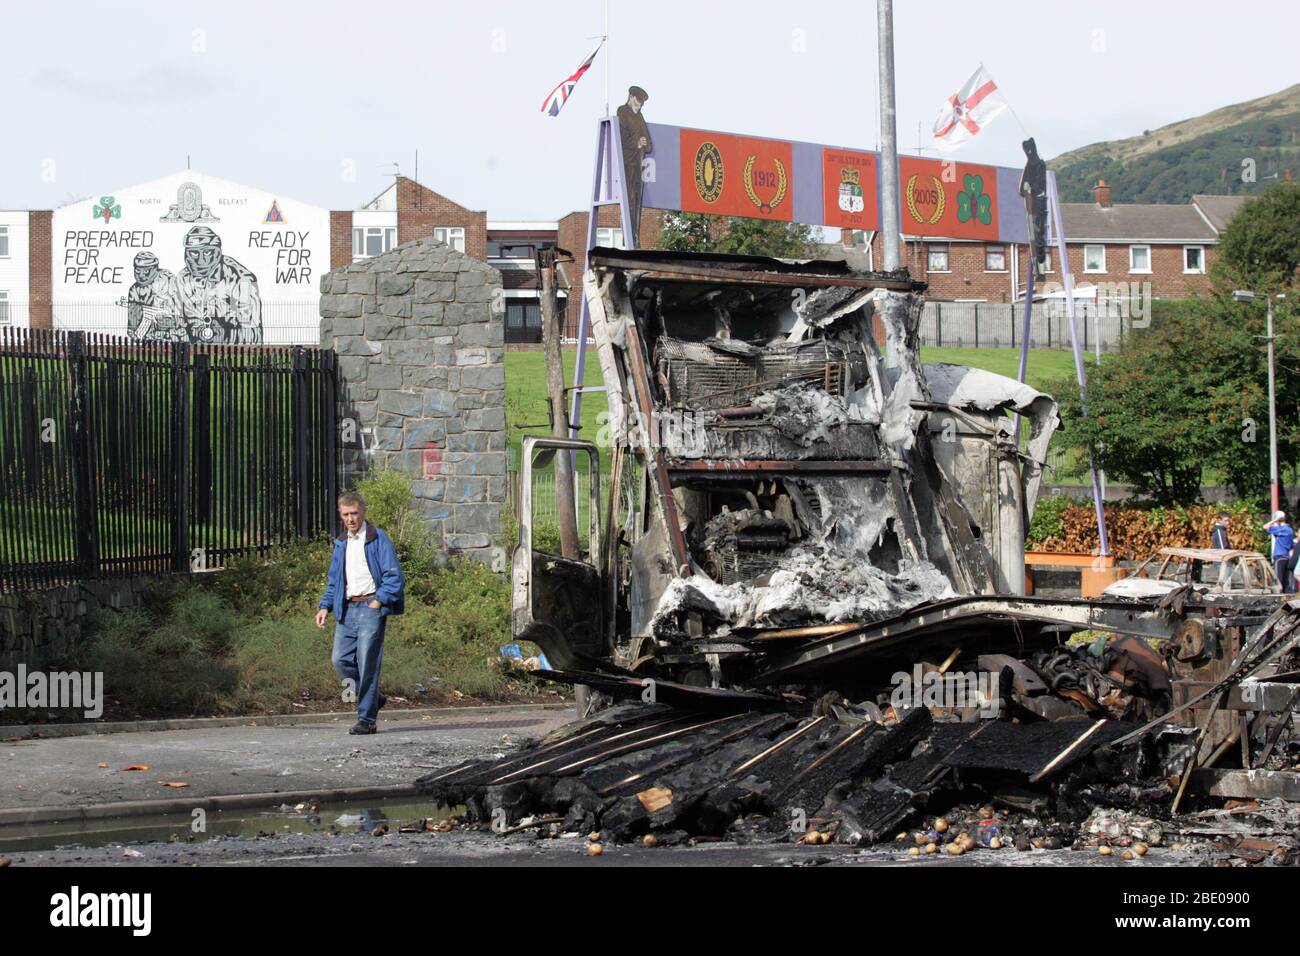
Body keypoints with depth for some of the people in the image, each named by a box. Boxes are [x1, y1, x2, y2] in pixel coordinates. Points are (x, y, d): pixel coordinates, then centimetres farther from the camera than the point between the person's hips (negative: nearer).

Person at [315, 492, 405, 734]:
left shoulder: (378, 539, -3)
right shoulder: (341, 544, 17)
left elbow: (394, 576, -7)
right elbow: (333, 579, 24)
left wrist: (378, 601, -13)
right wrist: (325, 606, 10)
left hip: (370, 607, -6)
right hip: (347, 610, 6)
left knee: (367, 663, -9)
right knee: (341, 660, -2)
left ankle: (367, 719, -5)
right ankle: (373, 698, 18)